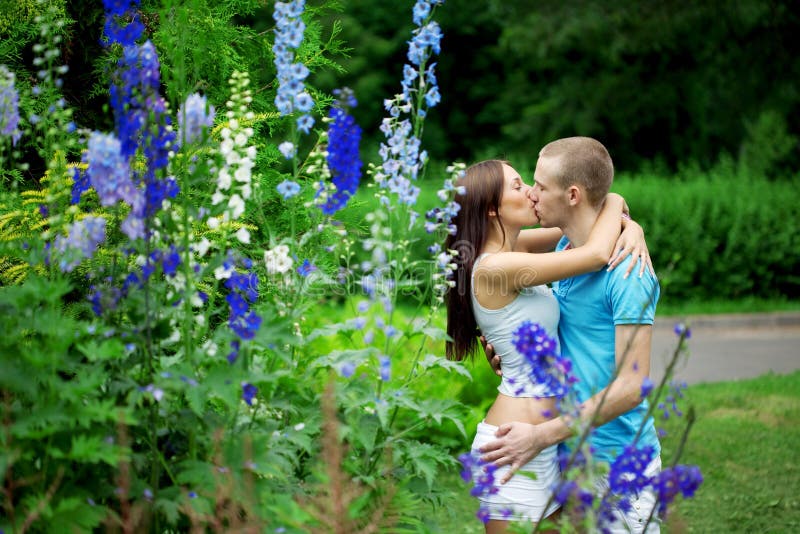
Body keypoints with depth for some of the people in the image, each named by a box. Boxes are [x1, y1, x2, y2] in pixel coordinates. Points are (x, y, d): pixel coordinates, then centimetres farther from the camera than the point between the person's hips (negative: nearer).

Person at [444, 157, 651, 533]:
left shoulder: (514, 248, 7)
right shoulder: (493, 267, -20)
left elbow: (584, 221, 15)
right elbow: (596, 254, -23)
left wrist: (631, 227, -8)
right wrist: (615, 203, -4)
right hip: (516, 445, -9)